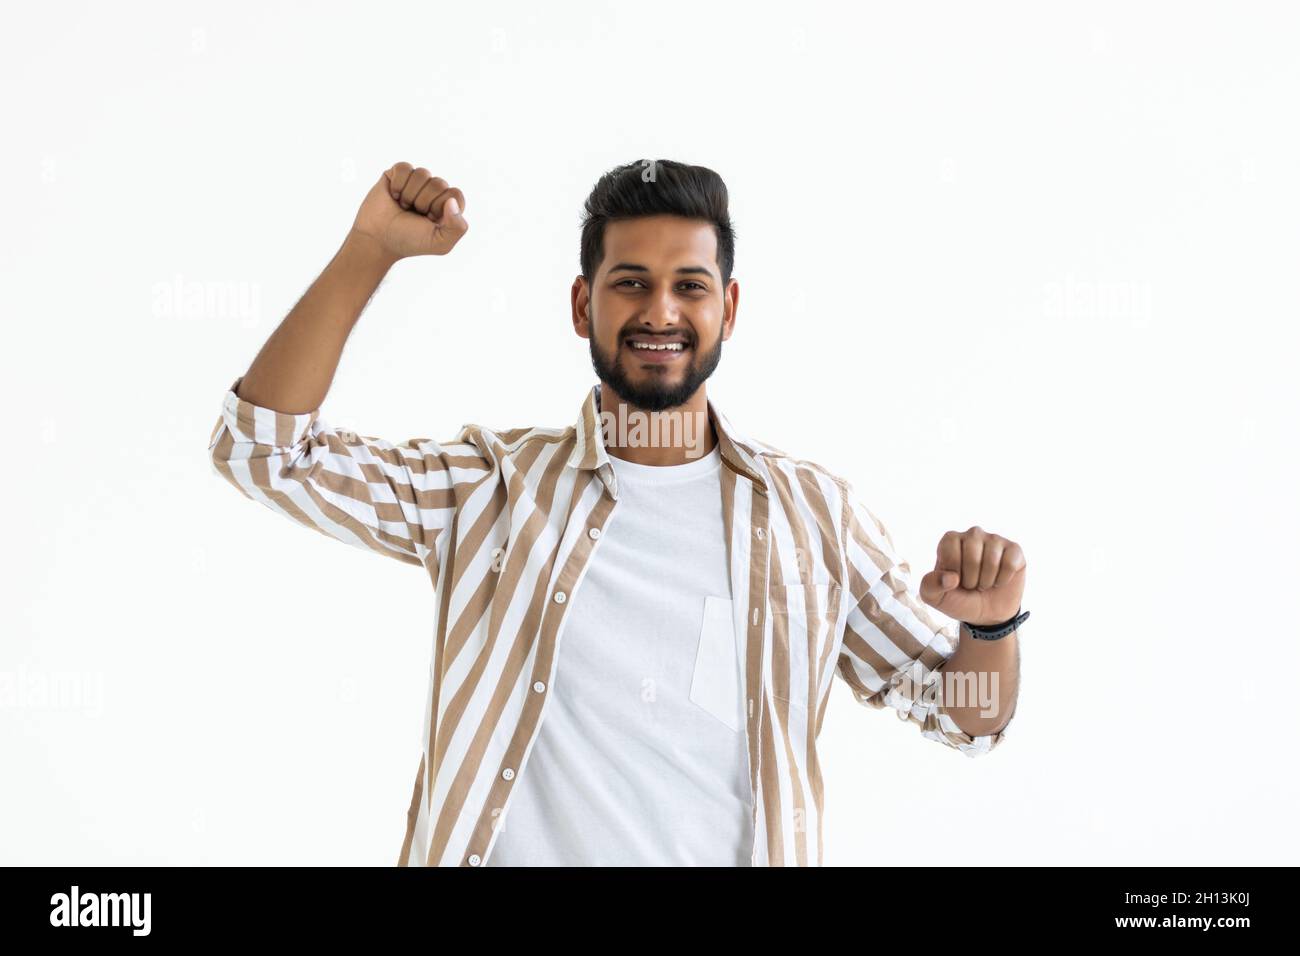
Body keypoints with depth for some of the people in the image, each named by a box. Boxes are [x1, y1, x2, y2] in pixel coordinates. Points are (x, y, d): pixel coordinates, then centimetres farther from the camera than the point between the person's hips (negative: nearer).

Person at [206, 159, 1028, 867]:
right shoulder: (491, 489, -1)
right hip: (520, 843, -1)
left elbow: (966, 714, 6)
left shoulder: (816, 515, 2)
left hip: (743, 845, 1)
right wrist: (372, 249, -13)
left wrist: (992, 624, -15)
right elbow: (265, 448, -7)